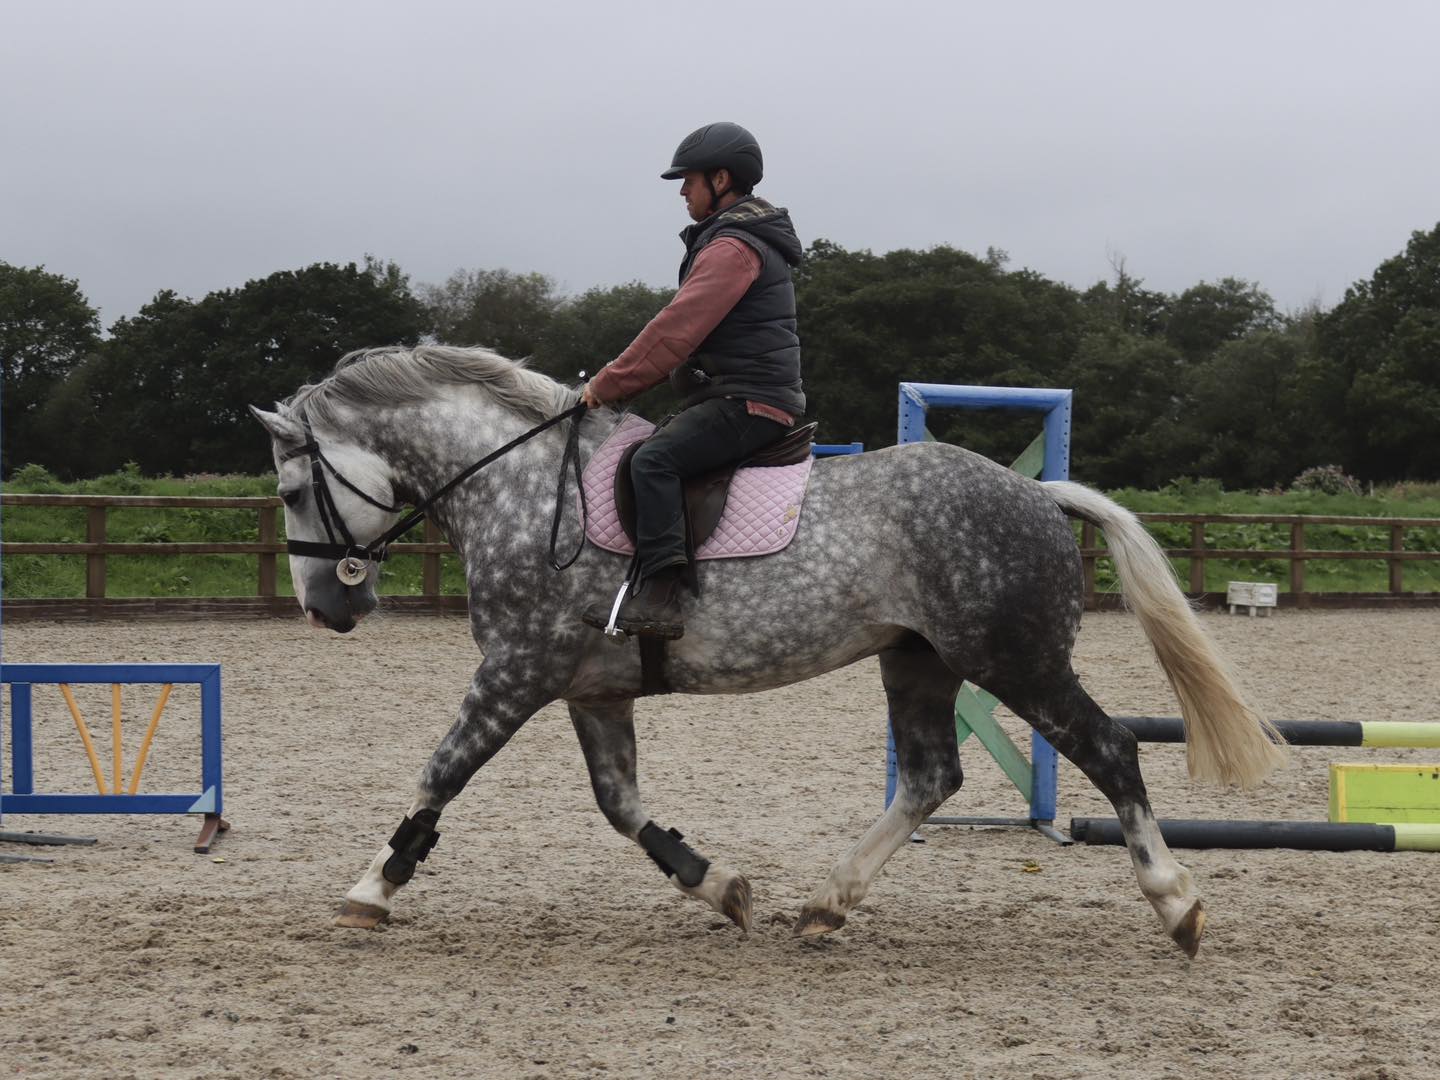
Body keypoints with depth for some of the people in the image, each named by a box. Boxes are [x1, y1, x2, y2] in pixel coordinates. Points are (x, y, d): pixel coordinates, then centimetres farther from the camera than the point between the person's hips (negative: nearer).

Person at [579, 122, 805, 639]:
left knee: (652, 459, -27)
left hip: (747, 404, -11)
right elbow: (687, 332, 25)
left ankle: (659, 599, -36)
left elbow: (676, 330, -20)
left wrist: (607, 385, -13)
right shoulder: (735, 239, 22)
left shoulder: (734, 247, -14)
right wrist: (618, 380, 15)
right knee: (648, 455, 17)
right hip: (734, 398, 11)